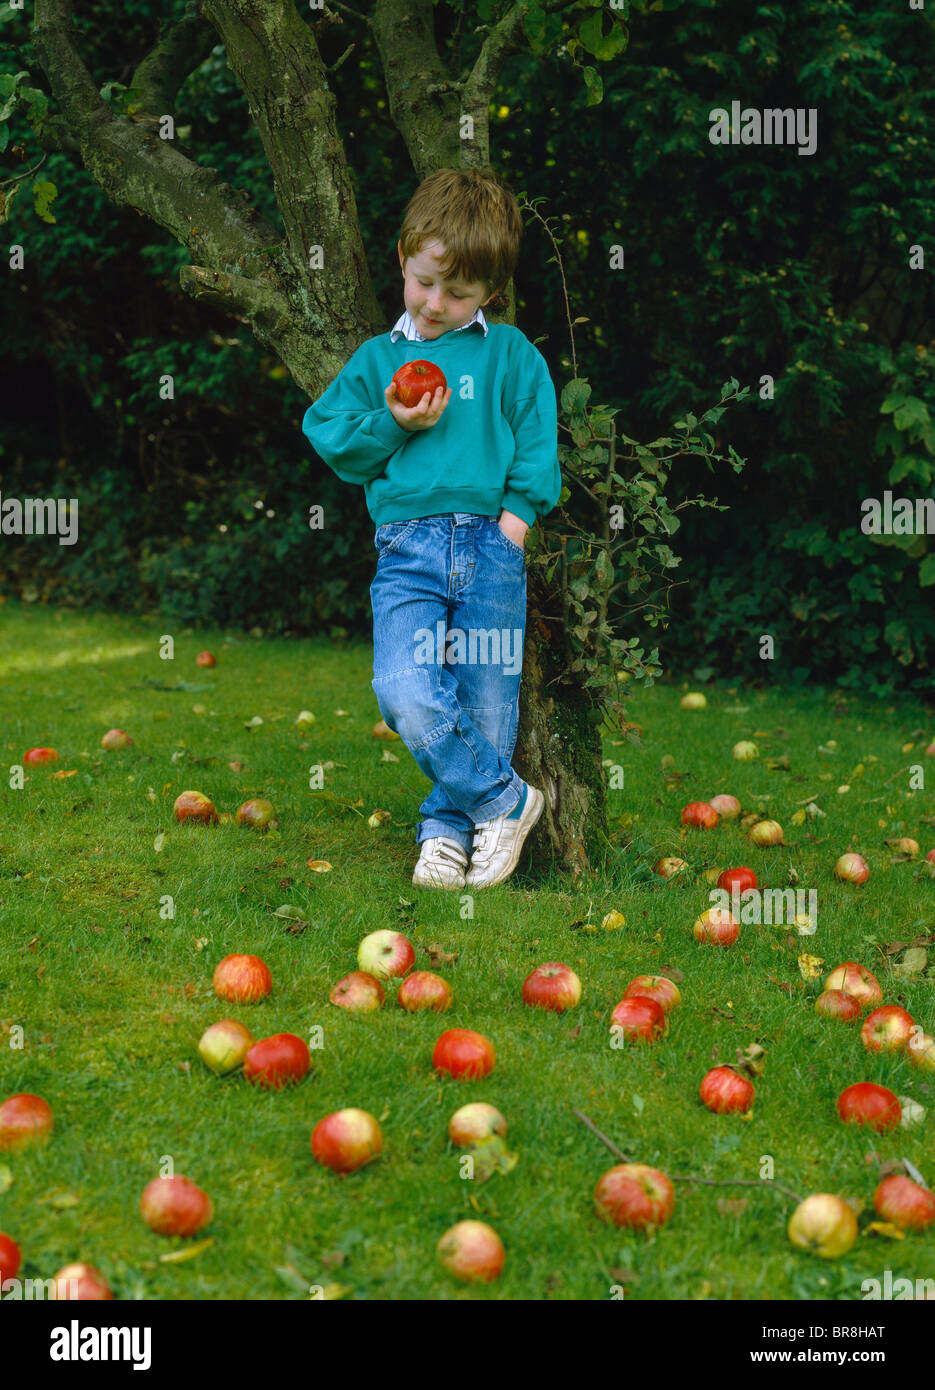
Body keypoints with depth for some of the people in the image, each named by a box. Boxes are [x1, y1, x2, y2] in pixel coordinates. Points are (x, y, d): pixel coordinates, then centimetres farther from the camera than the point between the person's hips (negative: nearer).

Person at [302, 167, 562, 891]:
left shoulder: (511, 354, 13)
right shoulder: (378, 357, 17)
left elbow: (538, 446, 9)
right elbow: (330, 441, 14)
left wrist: (516, 518, -4)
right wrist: (391, 423, -2)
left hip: (490, 541, 0)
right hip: (407, 548, 1)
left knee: (485, 704, -2)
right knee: (405, 695, -19)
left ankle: (448, 822, 17)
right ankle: (506, 798, -2)